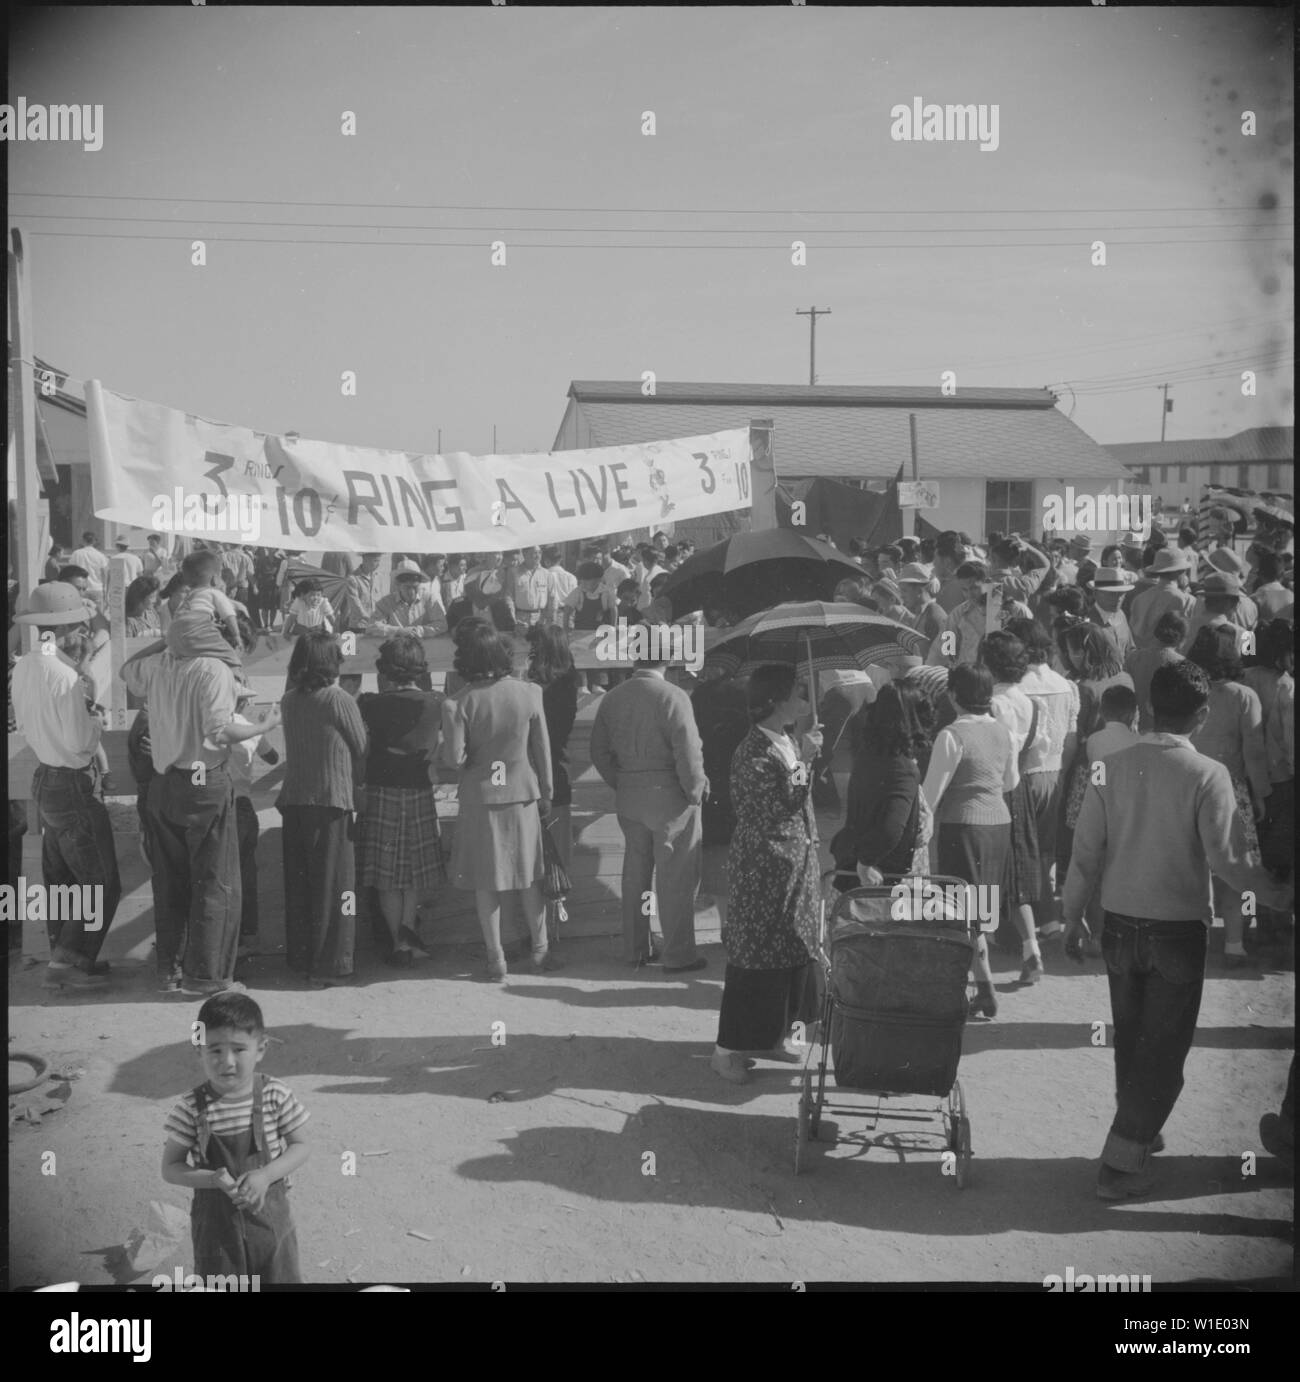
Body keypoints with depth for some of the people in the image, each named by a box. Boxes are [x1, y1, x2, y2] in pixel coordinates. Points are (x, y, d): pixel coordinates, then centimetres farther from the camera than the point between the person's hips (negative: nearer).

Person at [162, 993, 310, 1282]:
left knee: (282, 1279, 14)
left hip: (269, 1215, 1)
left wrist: (266, 1175, -19)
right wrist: (214, 1179, -23)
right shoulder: (191, 1109, -14)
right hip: (216, 1218, -1)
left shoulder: (276, 1096, -13)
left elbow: (301, 1146, -3)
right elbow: (170, 1168, -7)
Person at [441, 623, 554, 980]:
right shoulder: (529, 693, -7)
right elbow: (542, 749, 0)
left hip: (480, 796, -2)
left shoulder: (460, 701, -15)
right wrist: (546, 793, 11)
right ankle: (540, 950, 24)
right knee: (528, 875, 16)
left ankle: (496, 960, 11)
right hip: (522, 793, 2)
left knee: (486, 881, 8)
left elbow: (454, 758, -19)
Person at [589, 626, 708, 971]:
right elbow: (688, 753, -18)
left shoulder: (612, 698, 2)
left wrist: (621, 783, 15)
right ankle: (678, 955, 9)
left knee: (635, 873, 16)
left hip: (628, 798, 6)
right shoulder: (673, 697, -17)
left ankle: (635, 949, 25)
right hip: (670, 799, -6)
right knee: (676, 877, 3)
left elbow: (600, 752, 7)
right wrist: (695, 791, -5)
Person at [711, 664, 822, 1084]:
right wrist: (801, 764, -26)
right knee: (755, 958, -2)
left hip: (796, 868, 9)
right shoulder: (753, 753, -18)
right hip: (764, 871, -9)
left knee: (793, 953, 14)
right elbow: (773, 810, -26)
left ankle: (769, 1037, 27)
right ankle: (729, 1049, 8)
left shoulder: (787, 743, 10)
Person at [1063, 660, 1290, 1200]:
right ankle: (1122, 1160, 2)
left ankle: (1139, 1130, 38)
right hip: (1178, 929, -4)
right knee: (1164, 1048, 6)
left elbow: (1086, 852, 0)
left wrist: (1074, 916, 11)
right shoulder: (1207, 775, -15)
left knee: (1130, 1038, 20)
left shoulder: (1113, 767, -4)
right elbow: (1229, 860, -18)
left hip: (1120, 925, 4)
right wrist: (1280, 894, -3)